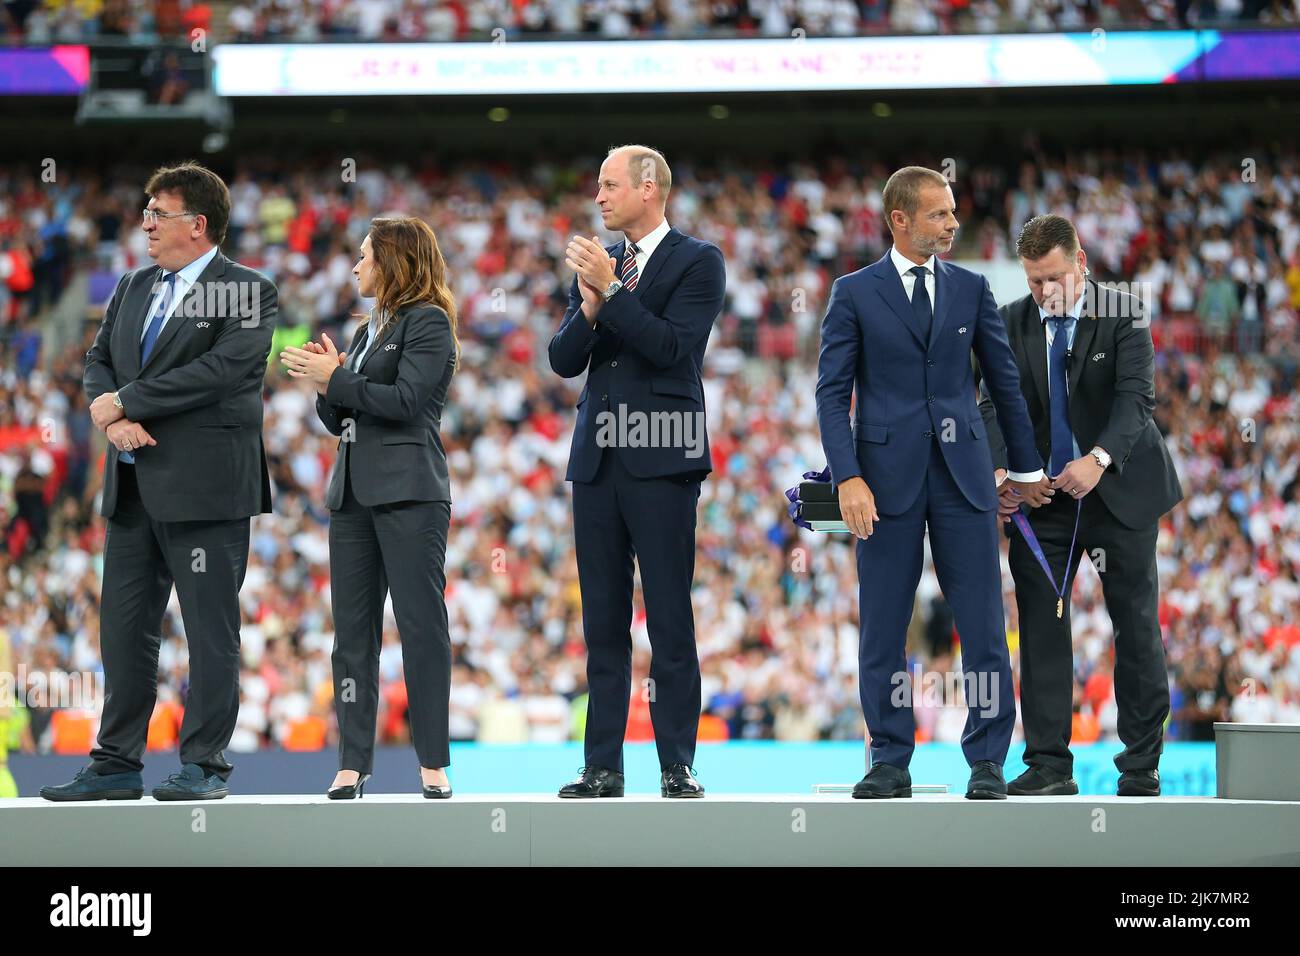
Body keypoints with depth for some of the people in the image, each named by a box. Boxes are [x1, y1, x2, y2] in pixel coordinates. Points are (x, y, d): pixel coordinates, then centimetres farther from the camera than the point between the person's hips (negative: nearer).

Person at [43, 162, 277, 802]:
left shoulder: (248, 292, -6)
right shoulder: (134, 288, 16)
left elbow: (220, 371, -19)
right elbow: (98, 360, 12)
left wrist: (123, 402, -16)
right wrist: (112, 416, -10)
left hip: (205, 485, -7)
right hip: (133, 485, 7)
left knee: (211, 630, 0)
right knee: (123, 627, 8)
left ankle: (205, 765, 6)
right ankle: (116, 765, 14)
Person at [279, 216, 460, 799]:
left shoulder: (428, 323, -3)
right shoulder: (368, 330, 21)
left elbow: (407, 400, -16)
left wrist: (335, 380, -11)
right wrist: (326, 388, 1)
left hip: (409, 493, -8)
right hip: (353, 493, 8)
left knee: (422, 626, -6)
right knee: (352, 630, 4)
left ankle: (433, 764, -4)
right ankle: (352, 763, 5)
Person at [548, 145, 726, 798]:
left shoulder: (697, 262, -1)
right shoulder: (595, 265, 15)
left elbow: (672, 346, -14)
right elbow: (563, 360, 9)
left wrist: (611, 291, -15)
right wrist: (589, 308, -9)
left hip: (660, 457, -6)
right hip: (597, 457, 6)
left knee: (670, 620, -4)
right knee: (603, 622, 6)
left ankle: (677, 766, -1)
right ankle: (603, 768, 8)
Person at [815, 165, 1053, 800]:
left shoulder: (970, 289, 10)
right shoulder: (854, 293, 3)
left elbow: (1003, 379, 15)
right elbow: (832, 391, -1)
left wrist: (1026, 467, 18)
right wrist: (848, 478, -12)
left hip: (963, 473, 2)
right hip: (888, 474, -2)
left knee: (983, 623, -2)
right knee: (882, 628, 2)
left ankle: (987, 763, 4)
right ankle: (890, 764, 11)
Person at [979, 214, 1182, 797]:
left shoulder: (1123, 315, -8)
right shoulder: (1013, 323, 2)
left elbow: (1137, 395, -19)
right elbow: (997, 403, -5)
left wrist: (1099, 458, -36)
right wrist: (998, 469, -24)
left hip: (1119, 489, -3)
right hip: (1043, 490, 3)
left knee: (1137, 627, 1)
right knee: (1040, 624, -2)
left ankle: (1142, 764, 10)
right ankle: (1048, 765, 3)